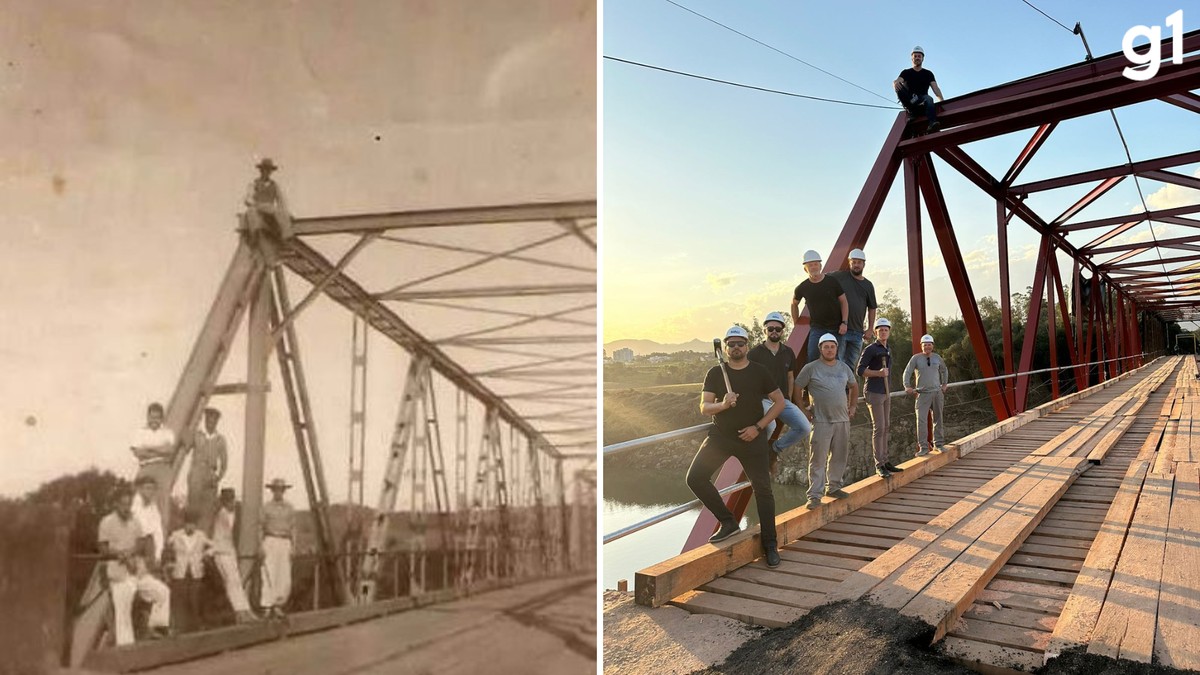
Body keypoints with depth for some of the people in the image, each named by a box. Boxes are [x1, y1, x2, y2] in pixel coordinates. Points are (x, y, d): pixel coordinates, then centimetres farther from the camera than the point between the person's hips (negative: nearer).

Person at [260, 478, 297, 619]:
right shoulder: (266, 507, 3)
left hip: (285, 543, 2)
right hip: (270, 542, -2)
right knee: (270, 575, -6)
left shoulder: (289, 507, 8)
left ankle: (278, 605, 14)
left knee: (286, 578, -2)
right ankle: (267, 607, 1)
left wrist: (293, 547, 2)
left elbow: (293, 528, 9)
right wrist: (260, 546, -7)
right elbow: (261, 528, 4)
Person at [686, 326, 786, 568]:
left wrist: (758, 427, -9)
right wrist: (722, 405, -25)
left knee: (763, 489, 3)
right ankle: (728, 522, 6)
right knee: (696, 477, -12)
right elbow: (704, 407, -3)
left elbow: (779, 402, 2)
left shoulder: (759, 372, -2)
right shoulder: (715, 373, 0)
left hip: (752, 438, -1)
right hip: (720, 436, 1)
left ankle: (770, 545, 18)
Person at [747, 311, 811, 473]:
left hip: (783, 400, 5)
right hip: (762, 399, -5)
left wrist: (789, 399, 14)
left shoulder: (788, 353, 11)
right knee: (769, 427, -35)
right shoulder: (755, 353, -3)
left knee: (805, 427, -14)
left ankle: (775, 449, 9)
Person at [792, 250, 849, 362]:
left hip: (836, 328, 0)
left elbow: (844, 302, 0)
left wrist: (844, 322, -9)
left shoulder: (832, 281, -4)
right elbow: (794, 303, 19)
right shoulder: (803, 287, 0)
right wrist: (795, 322, 17)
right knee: (812, 357, -12)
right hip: (817, 327, 0)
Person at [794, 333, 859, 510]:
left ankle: (833, 487, 26)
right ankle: (814, 495, -3)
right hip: (821, 422, -5)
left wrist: (852, 406, 20)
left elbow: (854, 386, 27)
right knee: (818, 459, -6)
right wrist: (803, 409, -4)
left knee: (839, 457, 11)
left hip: (842, 420, 5)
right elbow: (796, 388, -2)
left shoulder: (844, 367, 11)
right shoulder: (811, 368, -5)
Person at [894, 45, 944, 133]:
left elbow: (935, 88, 7)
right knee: (899, 87, -26)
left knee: (929, 99, -37)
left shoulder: (928, 73, 19)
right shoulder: (906, 72, 17)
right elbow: (898, 81, -5)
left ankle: (932, 123, -59)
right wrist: (895, 83, -33)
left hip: (922, 102, 0)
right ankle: (910, 109, -44)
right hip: (909, 100, 0)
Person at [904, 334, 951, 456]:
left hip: (937, 392, 3)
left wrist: (945, 384, 19)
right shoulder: (916, 358, 0)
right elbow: (907, 372, -4)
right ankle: (923, 447, -8)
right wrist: (907, 386, -16)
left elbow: (944, 370, 26)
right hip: (923, 394, -3)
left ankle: (938, 444, 20)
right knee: (921, 420, -12)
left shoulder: (937, 357, 10)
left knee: (938, 419, 8)